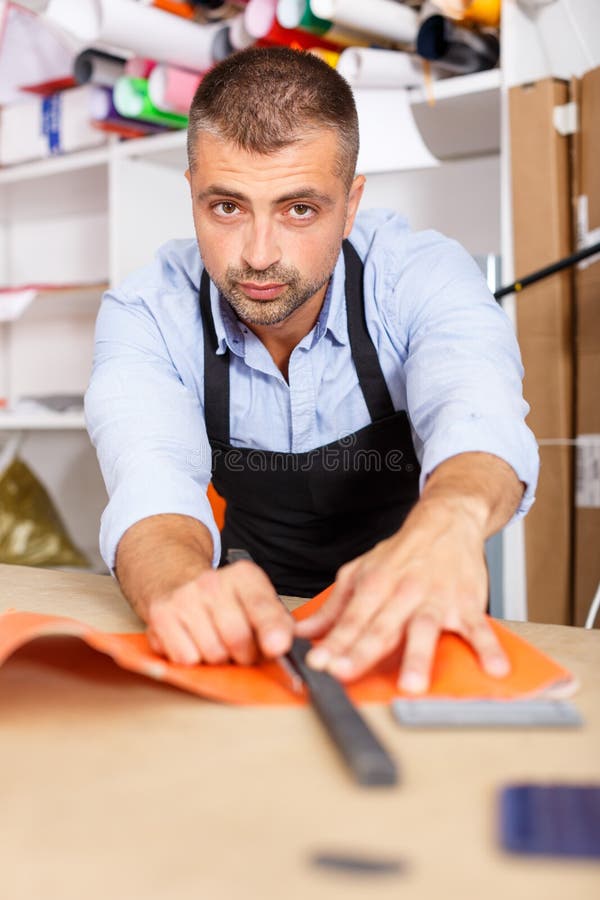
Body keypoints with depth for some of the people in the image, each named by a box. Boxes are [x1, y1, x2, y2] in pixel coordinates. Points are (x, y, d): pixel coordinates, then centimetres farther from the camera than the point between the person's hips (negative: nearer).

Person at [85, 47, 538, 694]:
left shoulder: (423, 274, -14)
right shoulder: (146, 314, -13)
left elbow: (476, 416, -33)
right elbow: (153, 487, -29)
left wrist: (450, 521, -56)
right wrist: (183, 588, -53)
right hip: (232, 642, 0)